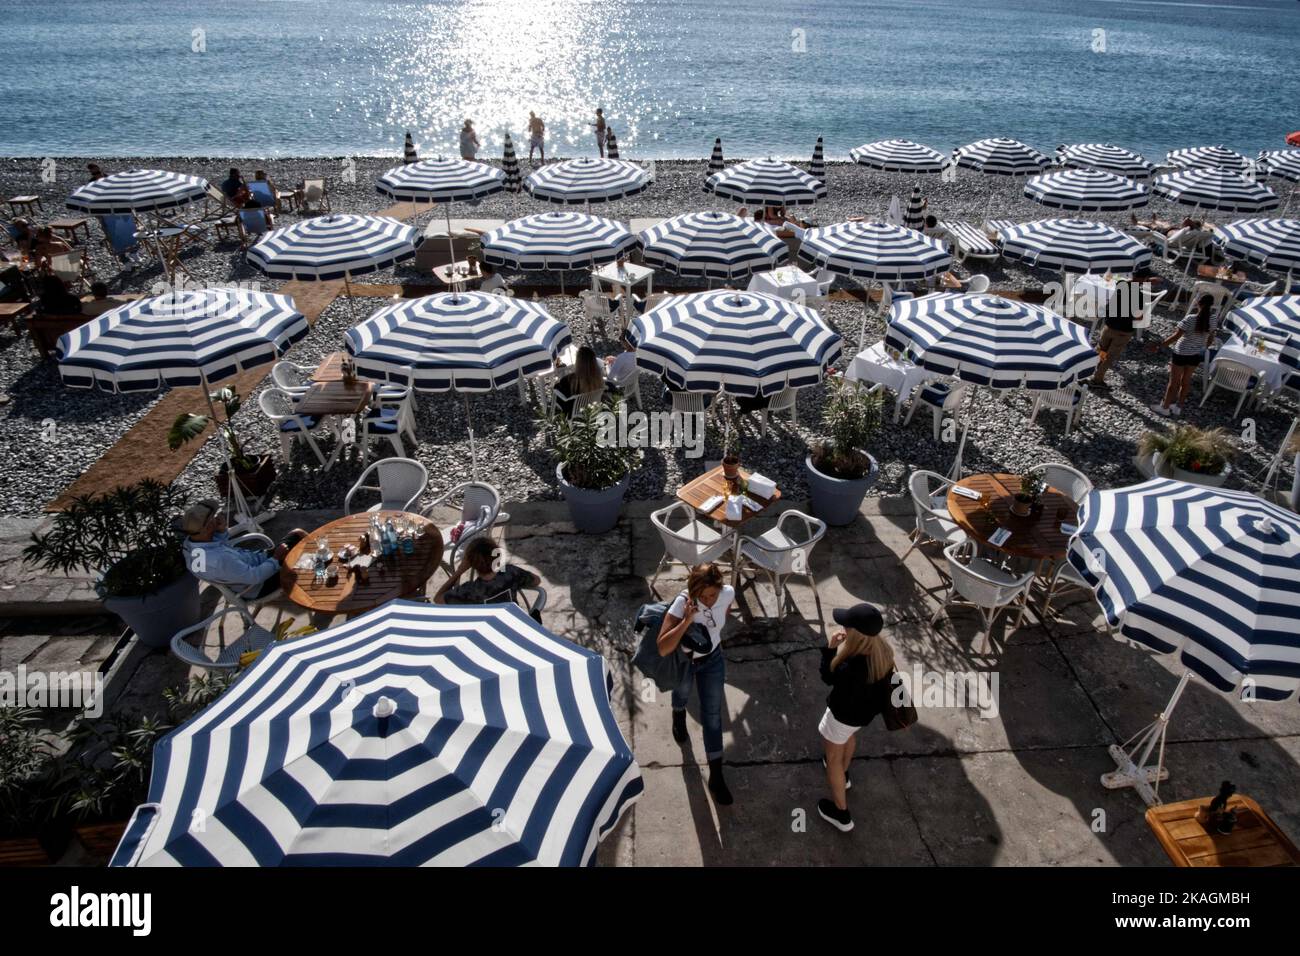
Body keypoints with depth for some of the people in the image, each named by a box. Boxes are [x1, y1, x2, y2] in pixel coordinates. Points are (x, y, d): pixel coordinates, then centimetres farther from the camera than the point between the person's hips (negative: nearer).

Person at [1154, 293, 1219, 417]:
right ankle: (1178, 407, 29)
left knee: (1174, 381, 7)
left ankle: (1165, 407, 19)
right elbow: (1210, 339, 6)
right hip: (1196, 355, 5)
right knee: (1186, 381, 18)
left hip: (1182, 353, -5)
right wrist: (1203, 348, 23)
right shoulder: (1212, 319, -7)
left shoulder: (1190, 318, -24)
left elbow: (1175, 336, -23)